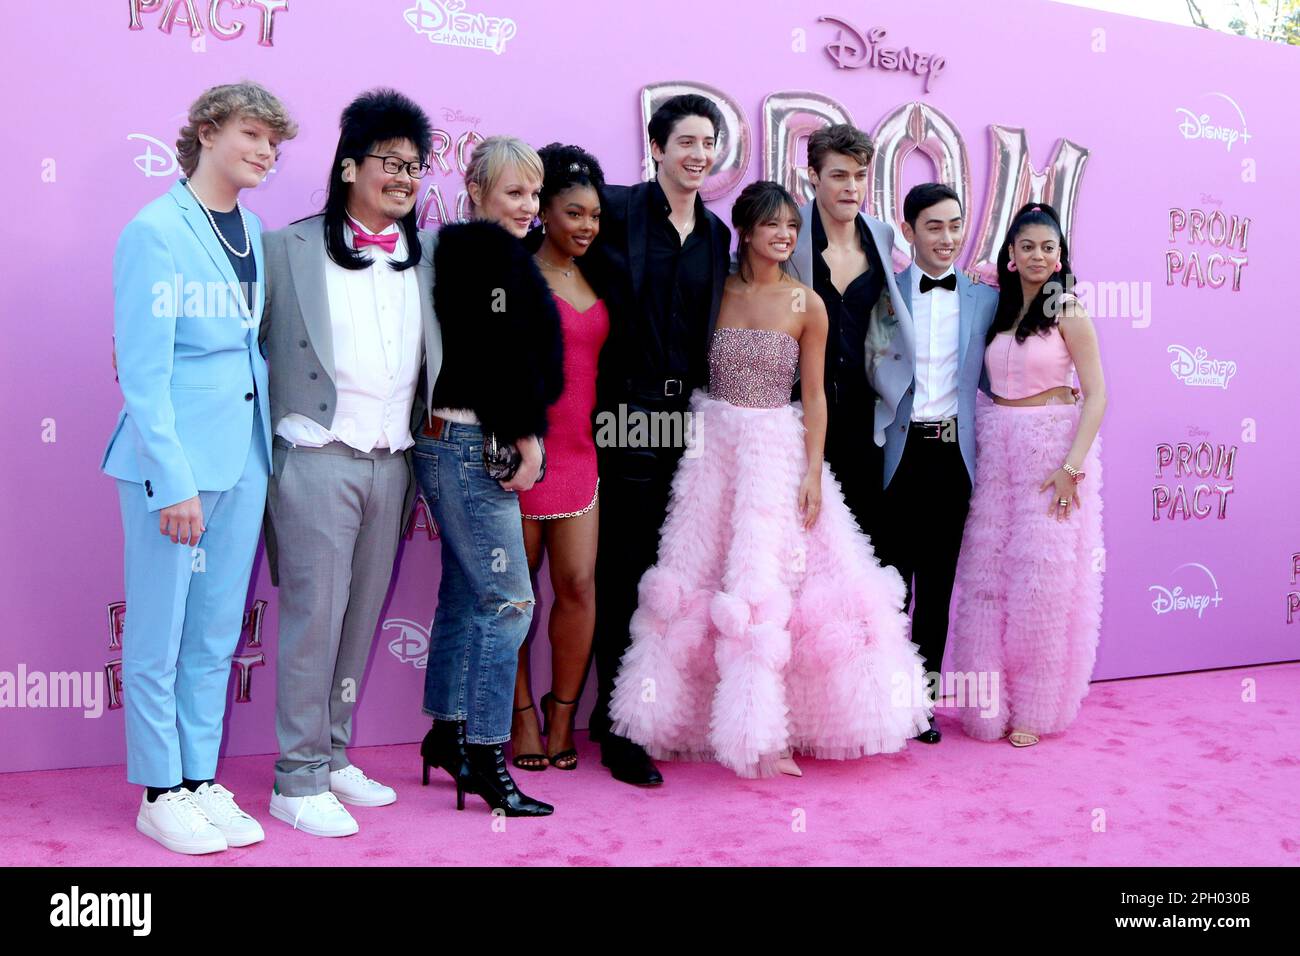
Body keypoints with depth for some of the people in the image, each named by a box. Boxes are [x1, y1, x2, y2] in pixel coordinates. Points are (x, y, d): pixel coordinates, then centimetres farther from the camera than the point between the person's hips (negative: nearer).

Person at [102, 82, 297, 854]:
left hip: (243, 457, 6)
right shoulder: (156, 230, -8)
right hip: (173, 458, -6)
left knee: (217, 635, 12)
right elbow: (143, 370, -12)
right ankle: (161, 795, 17)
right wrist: (173, 481, -16)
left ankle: (202, 780, 23)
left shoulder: (255, 233, 12)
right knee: (159, 636, 4)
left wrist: (270, 448, 4)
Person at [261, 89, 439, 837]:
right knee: (314, 616, -2)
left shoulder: (426, 255, 12)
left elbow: (438, 353, 19)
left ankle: (333, 757, 25)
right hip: (318, 459, -5)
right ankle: (298, 781, 9)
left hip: (393, 461, 5)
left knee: (362, 617, 11)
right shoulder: (292, 248, -1)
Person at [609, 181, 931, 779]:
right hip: (712, 442, 2)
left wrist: (813, 471, -7)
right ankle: (689, 718, 19)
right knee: (699, 575, 5)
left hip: (777, 448, -2)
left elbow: (813, 395, 0)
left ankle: (763, 734, 2)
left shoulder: (807, 305, -1)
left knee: (762, 583, -6)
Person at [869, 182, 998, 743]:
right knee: (890, 580, 3)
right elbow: (869, 367, 2)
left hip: (952, 454, 2)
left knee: (937, 586, 10)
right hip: (898, 452, -2)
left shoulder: (984, 298, 8)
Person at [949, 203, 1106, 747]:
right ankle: (991, 701, 16)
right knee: (987, 573, 4)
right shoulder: (999, 308, 10)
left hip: (1051, 446, -5)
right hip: (995, 448, 5)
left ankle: (1035, 708, 12)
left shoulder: (1068, 312, -5)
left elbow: (1096, 394, -9)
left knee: (1041, 578, -1)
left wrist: (1072, 466, -15)